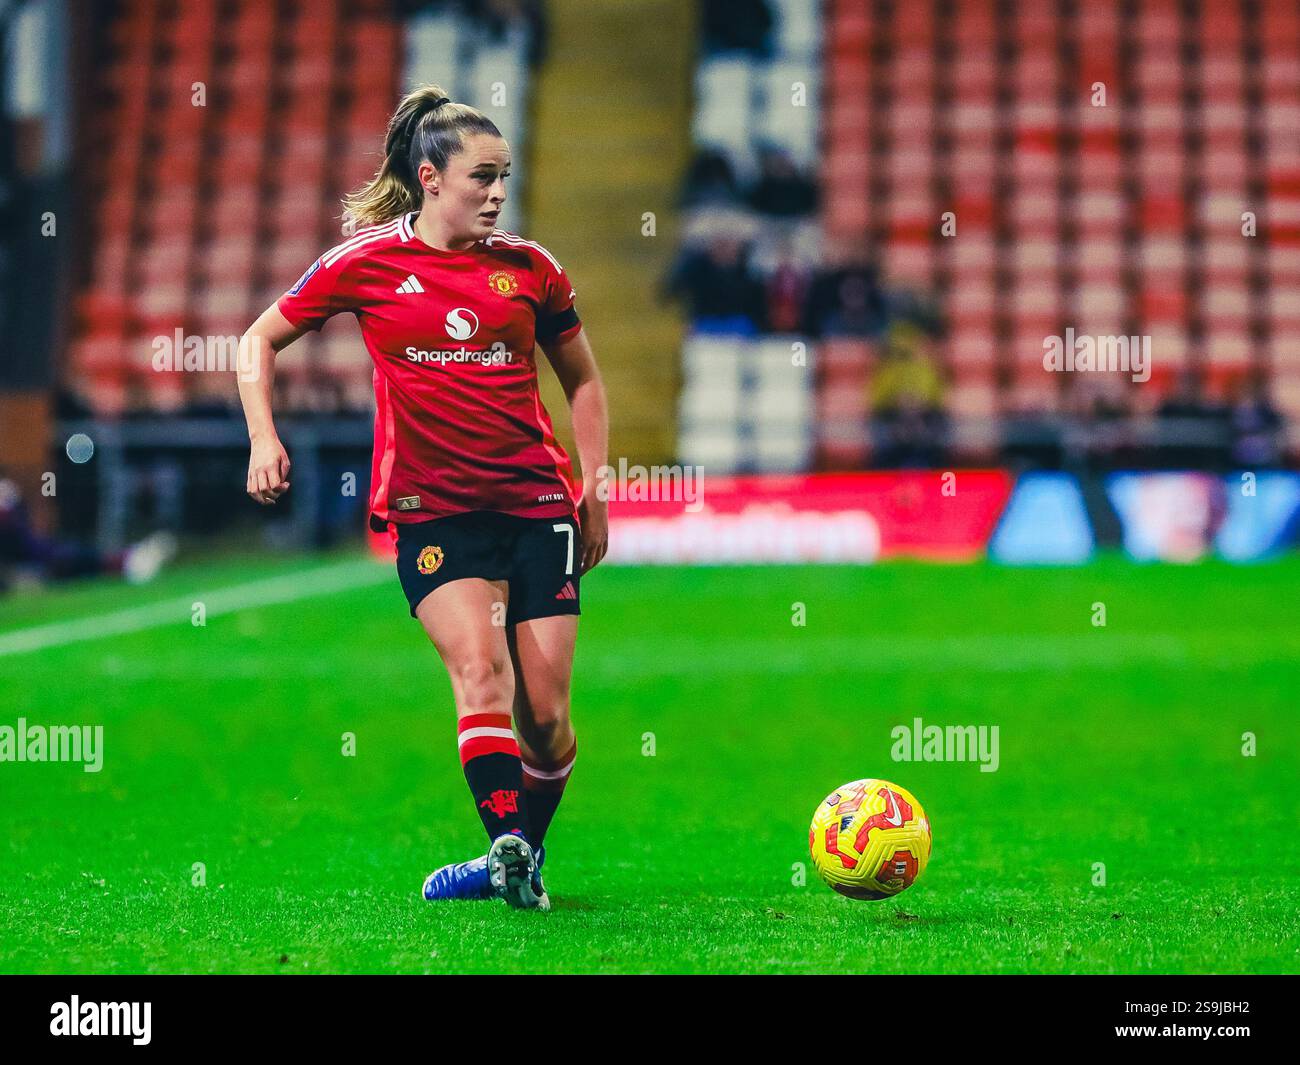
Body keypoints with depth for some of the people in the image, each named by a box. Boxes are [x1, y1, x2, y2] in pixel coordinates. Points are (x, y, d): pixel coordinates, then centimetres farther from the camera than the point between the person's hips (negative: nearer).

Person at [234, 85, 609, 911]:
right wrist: (263, 437, -2)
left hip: (536, 501, 2)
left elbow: (584, 381, 19)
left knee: (545, 708, -3)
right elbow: (262, 339, 11)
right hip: (431, 507, -2)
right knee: (479, 668, -23)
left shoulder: (528, 269, 7)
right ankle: (507, 845, -33)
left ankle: (523, 858, 17)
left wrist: (594, 489, 12)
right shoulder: (367, 263, 1)